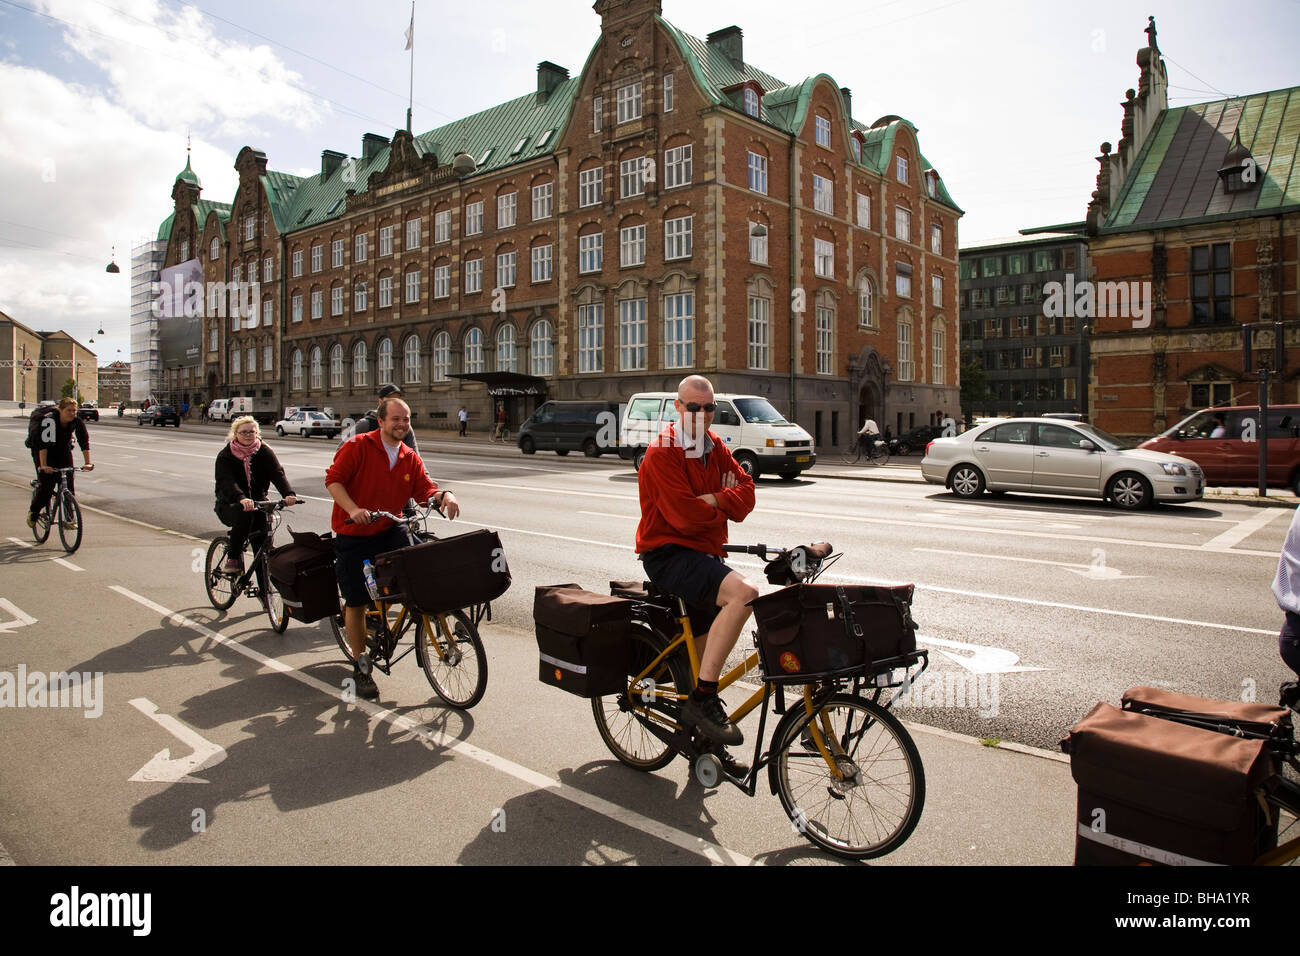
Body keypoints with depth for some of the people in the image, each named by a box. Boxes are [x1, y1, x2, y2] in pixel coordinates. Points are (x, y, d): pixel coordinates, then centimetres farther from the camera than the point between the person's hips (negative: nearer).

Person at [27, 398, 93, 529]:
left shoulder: (77, 421, -19)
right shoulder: (49, 420, -30)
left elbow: (84, 441, -19)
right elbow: (43, 443, -37)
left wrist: (87, 463, -28)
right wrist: (43, 465, -45)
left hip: (63, 450, 4)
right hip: (42, 450, -4)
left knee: (68, 482, -9)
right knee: (47, 483, -13)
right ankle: (33, 512, 12)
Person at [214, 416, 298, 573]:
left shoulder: (264, 452, 0)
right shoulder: (225, 455, -6)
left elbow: (278, 474, -16)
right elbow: (227, 482, -24)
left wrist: (289, 494, -37)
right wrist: (241, 499, -45)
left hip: (257, 502, 2)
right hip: (230, 505, -2)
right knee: (244, 514, -35)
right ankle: (232, 558, -19)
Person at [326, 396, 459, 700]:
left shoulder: (410, 459, 5)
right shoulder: (358, 446, -10)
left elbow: (425, 489, 0)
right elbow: (333, 479, -14)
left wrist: (444, 496, -23)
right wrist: (353, 509, -29)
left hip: (388, 531, 4)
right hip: (354, 537, -4)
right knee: (356, 603, 1)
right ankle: (360, 666, 19)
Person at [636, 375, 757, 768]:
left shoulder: (715, 448, 11)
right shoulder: (662, 452, -13)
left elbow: (745, 491, 2)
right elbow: (684, 516, -21)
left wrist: (711, 501, -15)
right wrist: (723, 509, -4)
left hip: (705, 553, 8)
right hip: (668, 554, -8)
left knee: (706, 651, 14)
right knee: (743, 593, -31)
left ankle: (707, 744, 30)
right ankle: (702, 700, -23)